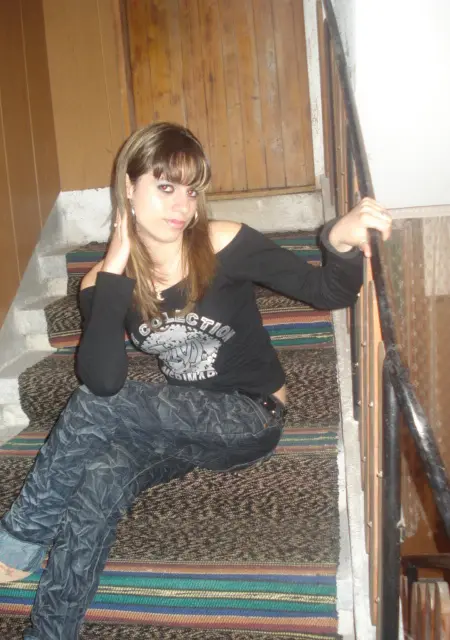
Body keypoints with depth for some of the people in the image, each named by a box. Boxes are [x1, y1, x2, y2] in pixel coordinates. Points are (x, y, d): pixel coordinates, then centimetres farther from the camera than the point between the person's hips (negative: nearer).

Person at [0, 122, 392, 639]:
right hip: (182, 426, 4)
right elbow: (102, 378, -21)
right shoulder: (106, 281, -6)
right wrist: (113, 270, -21)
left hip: (251, 419, -3)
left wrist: (340, 242, -33)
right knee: (101, 477, -27)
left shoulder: (224, 247, -14)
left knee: (98, 406, -23)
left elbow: (327, 292, -11)